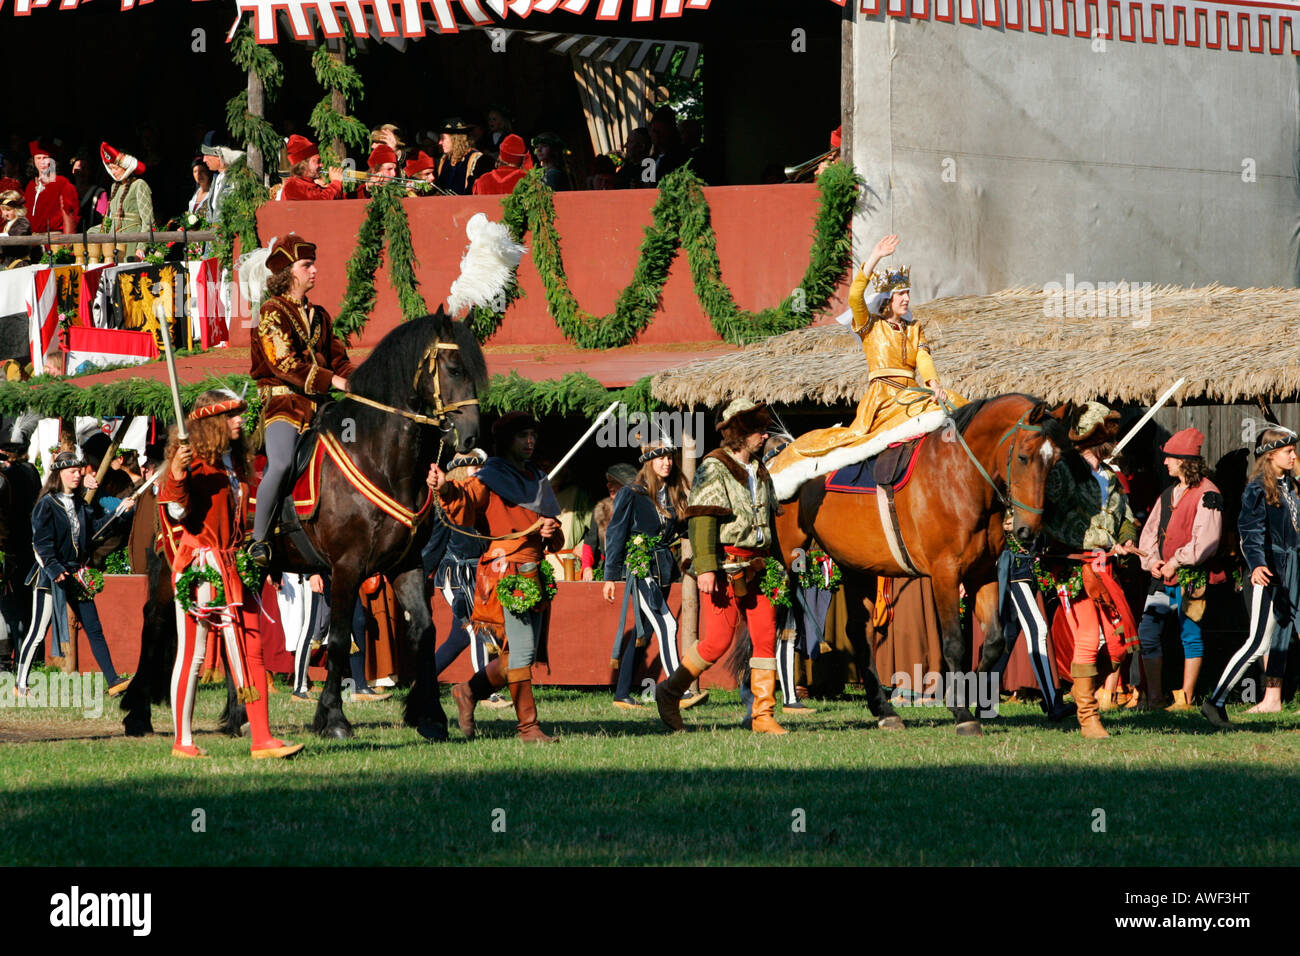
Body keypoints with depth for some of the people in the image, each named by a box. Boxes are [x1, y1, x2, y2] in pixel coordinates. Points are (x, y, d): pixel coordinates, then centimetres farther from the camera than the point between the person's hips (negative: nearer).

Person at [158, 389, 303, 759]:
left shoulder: (235, 464, 15)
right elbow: (178, 512, -17)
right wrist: (176, 476, -32)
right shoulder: (195, 462, -9)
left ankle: (261, 739, 0)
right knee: (192, 654, 0)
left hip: (234, 569, 7)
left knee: (249, 652, 1)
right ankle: (182, 740, 7)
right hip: (200, 567, -7)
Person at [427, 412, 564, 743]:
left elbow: (556, 538, 25)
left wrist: (550, 531, 1)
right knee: (521, 651, -11)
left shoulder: (537, 481, 21)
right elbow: (463, 511, -19)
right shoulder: (490, 479, 0)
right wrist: (446, 490, -40)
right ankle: (528, 726, -8)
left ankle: (470, 691, 25)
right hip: (506, 571, -8)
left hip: (534, 574, 8)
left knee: (526, 652, 7)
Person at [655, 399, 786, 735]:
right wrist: (705, 568, -24)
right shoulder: (714, 468, -7)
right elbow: (701, 519, -16)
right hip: (725, 566, -7)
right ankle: (669, 691, 10)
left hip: (756, 567, 7)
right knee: (718, 640, -10)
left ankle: (763, 716, 3)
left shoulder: (760, 472, 17)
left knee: (766, 637, -1)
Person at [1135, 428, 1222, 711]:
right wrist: (1151, 560, 1)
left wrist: (1175, 563, -14)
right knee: (1147, 633, 2)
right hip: (1162, 577, 8)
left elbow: (1206, 540, -16)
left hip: (1190, 578, -8)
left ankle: (1186, 700, 4)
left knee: (1191, 635, 0)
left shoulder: (1206, 494, -8)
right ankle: (1154, 698, 7)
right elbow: (1150, 531, 19)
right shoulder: (1168, 494, 18)